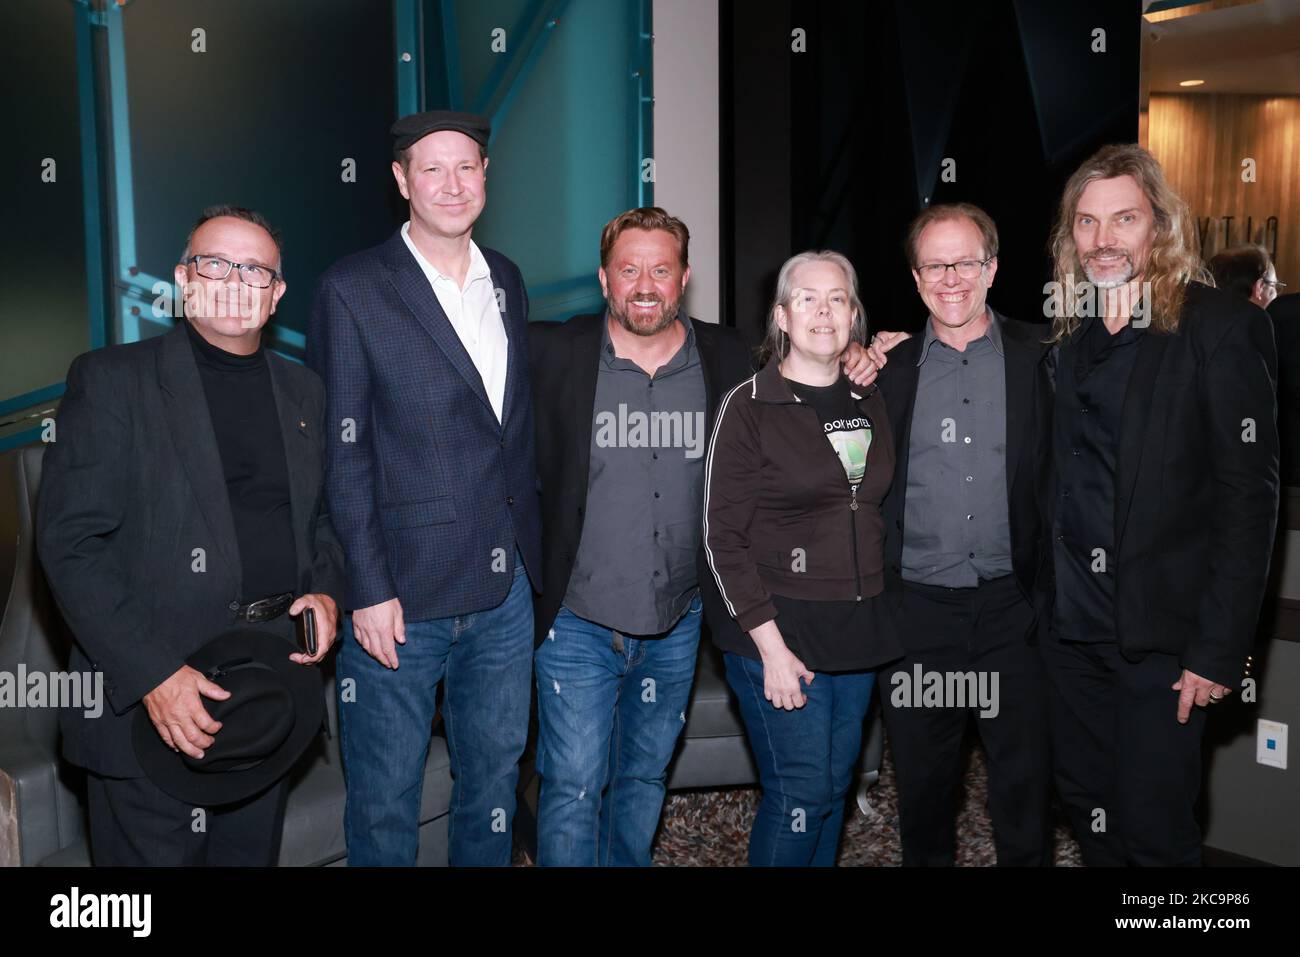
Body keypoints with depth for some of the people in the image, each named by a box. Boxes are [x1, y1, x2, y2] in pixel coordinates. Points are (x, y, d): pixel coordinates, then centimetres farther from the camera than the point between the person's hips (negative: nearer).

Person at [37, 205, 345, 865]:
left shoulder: (303, 392, 11)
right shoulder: (109, 380, -6)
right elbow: (70, 543, -11)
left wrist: (326, 591, -2)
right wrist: (152, 674, -20)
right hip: (149, 690, -5)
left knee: (253, 853, 18)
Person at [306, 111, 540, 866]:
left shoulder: (508, 281, 10)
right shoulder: (354, 289, -7)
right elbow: (341, 454, -10)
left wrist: (532, 554, 10)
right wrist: (369, 590, -14)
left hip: (505, 590, 5)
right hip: (401, 592, -5)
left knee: (495, 784, 19)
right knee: (385, 804, 10)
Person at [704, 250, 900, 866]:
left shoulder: (870, 403, 10)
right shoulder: (748, 407, -8)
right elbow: (723, 538, -11)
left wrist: (881, 618, 10)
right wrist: (771, 645, -15)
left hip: (858, 631, 6)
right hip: (781, 634, -5)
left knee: (835, 787, 14)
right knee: (799, 793, -2)